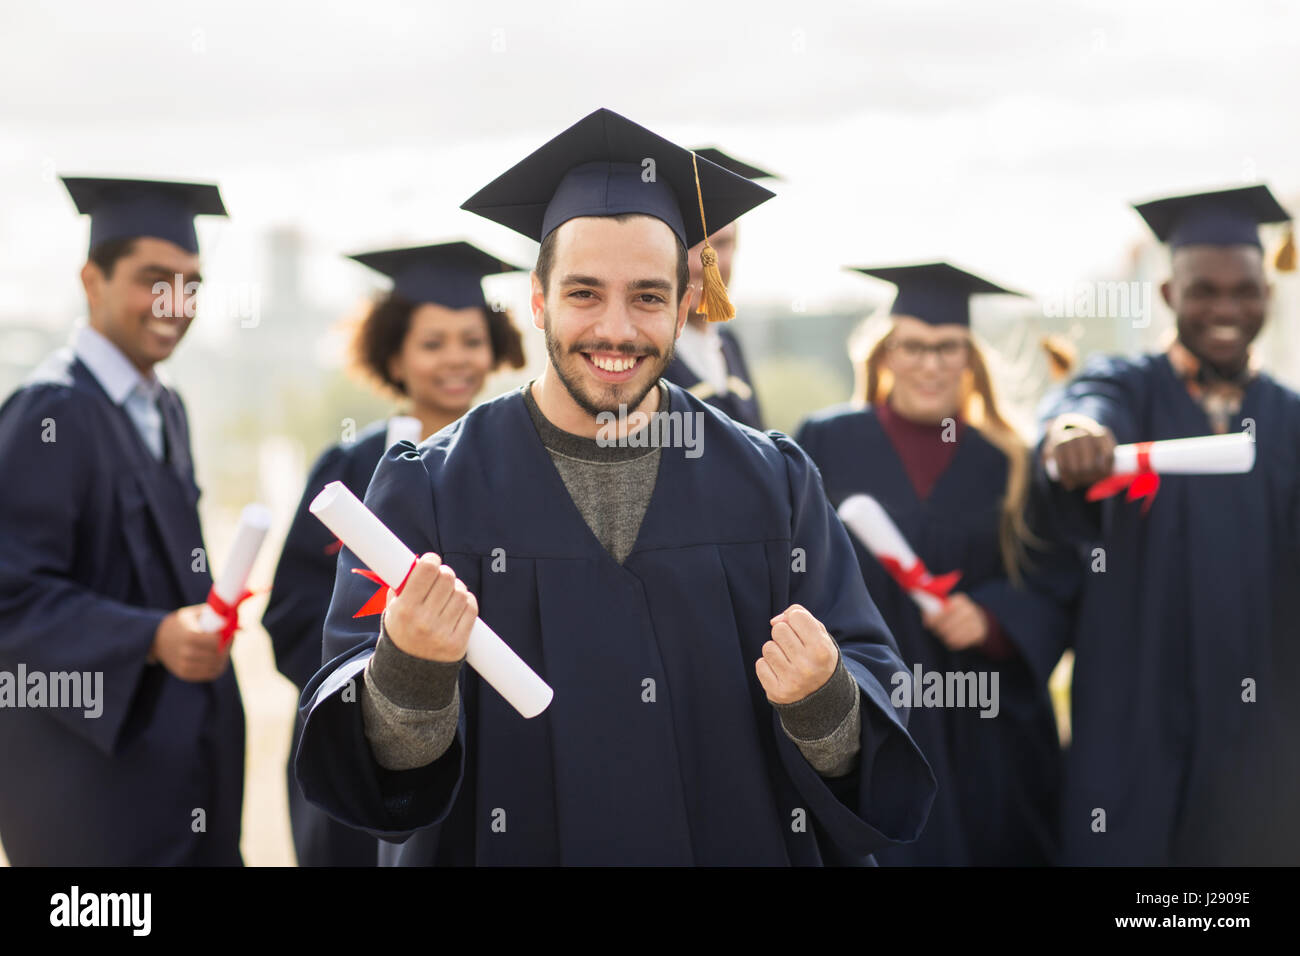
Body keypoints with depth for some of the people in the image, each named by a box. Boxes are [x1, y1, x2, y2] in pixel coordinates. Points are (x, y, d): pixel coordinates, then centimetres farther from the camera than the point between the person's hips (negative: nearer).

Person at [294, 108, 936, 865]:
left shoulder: (775, 485, -5)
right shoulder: (428, 490, -10)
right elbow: (378, 757, -14)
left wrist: (822, 702, -27)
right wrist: (407, 674, -34)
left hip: (745, 844, 1)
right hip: (509, 846, -1)